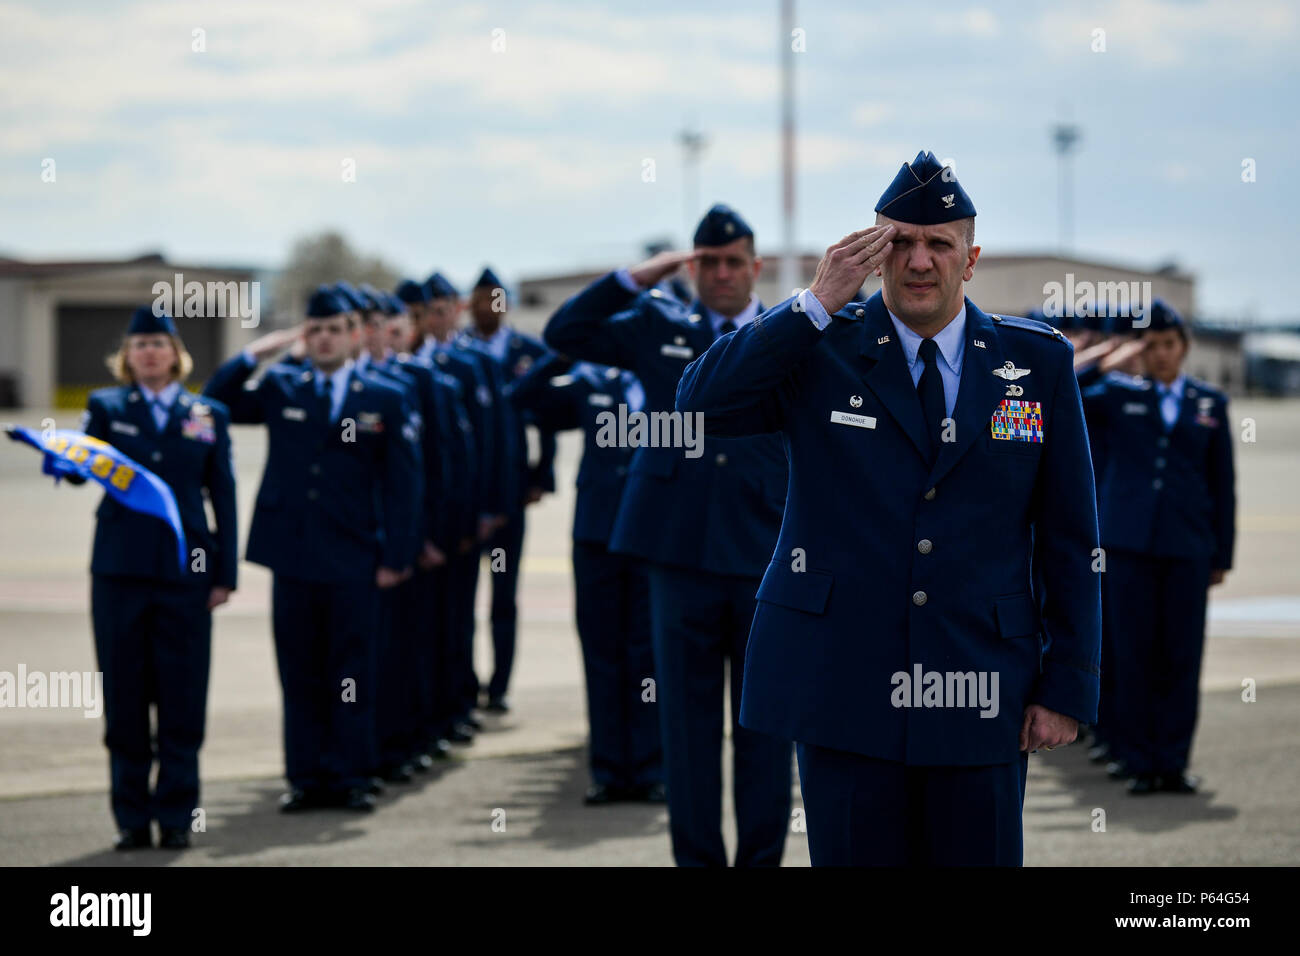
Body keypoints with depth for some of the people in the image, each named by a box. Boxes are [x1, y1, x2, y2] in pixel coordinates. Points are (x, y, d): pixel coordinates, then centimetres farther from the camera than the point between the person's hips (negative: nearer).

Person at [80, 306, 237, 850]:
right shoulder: (107, 408, 10)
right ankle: (132, 818, 9)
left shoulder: (208, 416, 10)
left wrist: (225, 574, 2)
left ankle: (176, 817, 7)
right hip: (120, 572, 0)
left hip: (185, 574, 0)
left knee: (182, 701, -1)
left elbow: (223, 497, 8)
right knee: (124, 697, 1)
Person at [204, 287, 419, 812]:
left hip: (354, 557, -2)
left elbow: (402, 485, 2)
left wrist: (397, 556, -4)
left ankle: (352, 777, 8)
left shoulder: (385, 400, 3)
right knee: (300, 672, 5)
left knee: (352, 671, 3)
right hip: (293, 552, 2)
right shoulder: (279, 387, 8)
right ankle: (307, 778, 11)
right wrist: (251, 356, -2)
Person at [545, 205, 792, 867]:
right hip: (680, 552, 1)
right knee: (687, 717, 5)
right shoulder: (658, 329, 10)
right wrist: (640, 277, -2)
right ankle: (696, 856, 13)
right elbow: (564, 334, 5)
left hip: (768, 560, -1)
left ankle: (761, 857, 12)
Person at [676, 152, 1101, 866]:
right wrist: (817, 302, -13)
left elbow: (1067, 538, 7)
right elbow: (698, 404, -11)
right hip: (842, 689, -1)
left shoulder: (1038, 362, 7)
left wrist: (1067, 688, 2)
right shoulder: (819, 352, 5)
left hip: (979, 694, 1)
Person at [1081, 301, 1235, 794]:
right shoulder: (1117, 394, 8)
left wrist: (1223, 554, 7)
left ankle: (1173, 762, 8)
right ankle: (1138, 762, 5)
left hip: (1188, 548, 1)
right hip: (1129, 544, -1)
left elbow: (1222, 482, 11)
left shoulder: (1210, 403, 10)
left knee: (1181, 657, 1)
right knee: (1134, 656, 0)